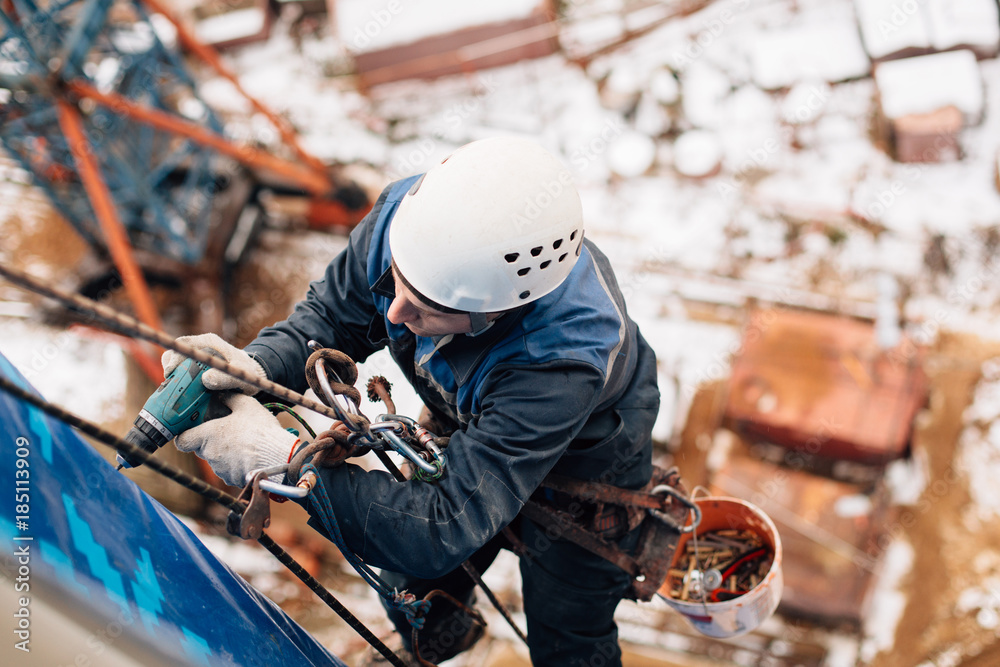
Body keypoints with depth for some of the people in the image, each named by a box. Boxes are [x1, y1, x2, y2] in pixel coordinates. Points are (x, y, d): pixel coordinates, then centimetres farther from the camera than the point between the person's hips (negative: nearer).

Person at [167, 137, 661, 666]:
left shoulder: (565, 361, -49)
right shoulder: (405, 216, -33)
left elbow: (445, 532, -46)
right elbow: (332, 315, -13)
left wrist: (284, 458, -51)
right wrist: (257, 365, -34)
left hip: (581, 474, -5)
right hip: (470, 430, 5)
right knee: (411, 598, 25)